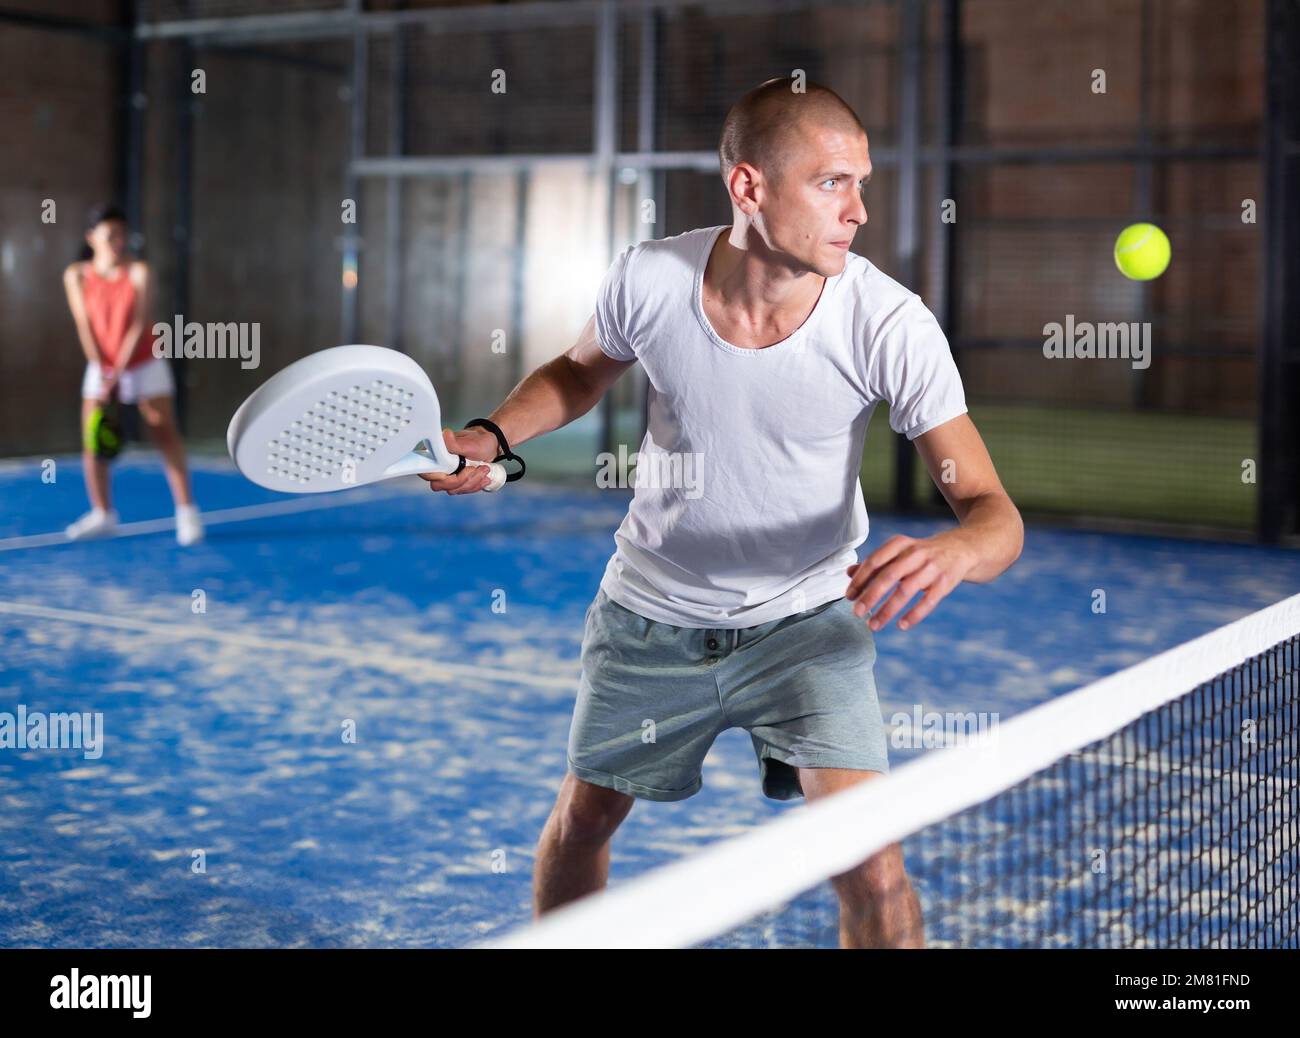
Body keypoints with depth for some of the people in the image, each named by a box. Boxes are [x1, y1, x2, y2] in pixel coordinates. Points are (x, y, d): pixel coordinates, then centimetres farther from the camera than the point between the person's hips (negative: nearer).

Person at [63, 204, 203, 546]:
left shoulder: (139, 272, -13)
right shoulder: (77, 275, -7)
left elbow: (138, 326, -16)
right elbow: (85, 328, -9)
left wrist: (118, 373, -21)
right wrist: (102, 370, -18)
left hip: (144, 363, -2)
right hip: (101, 366, 2)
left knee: (166, 435, -6)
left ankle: (187, 513, -5)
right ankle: (102, 515, 10)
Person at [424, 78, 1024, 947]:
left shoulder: (891, 325, -24)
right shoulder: (649, 279, -19)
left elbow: (993, 509, -26)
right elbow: (582, 371, 6)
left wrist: (951, 552, -48)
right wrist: (492, 436, -11)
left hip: (807, 623, -2)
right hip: (650, 615, 2)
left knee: (871, 868, -16)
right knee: (581, 822, 18)